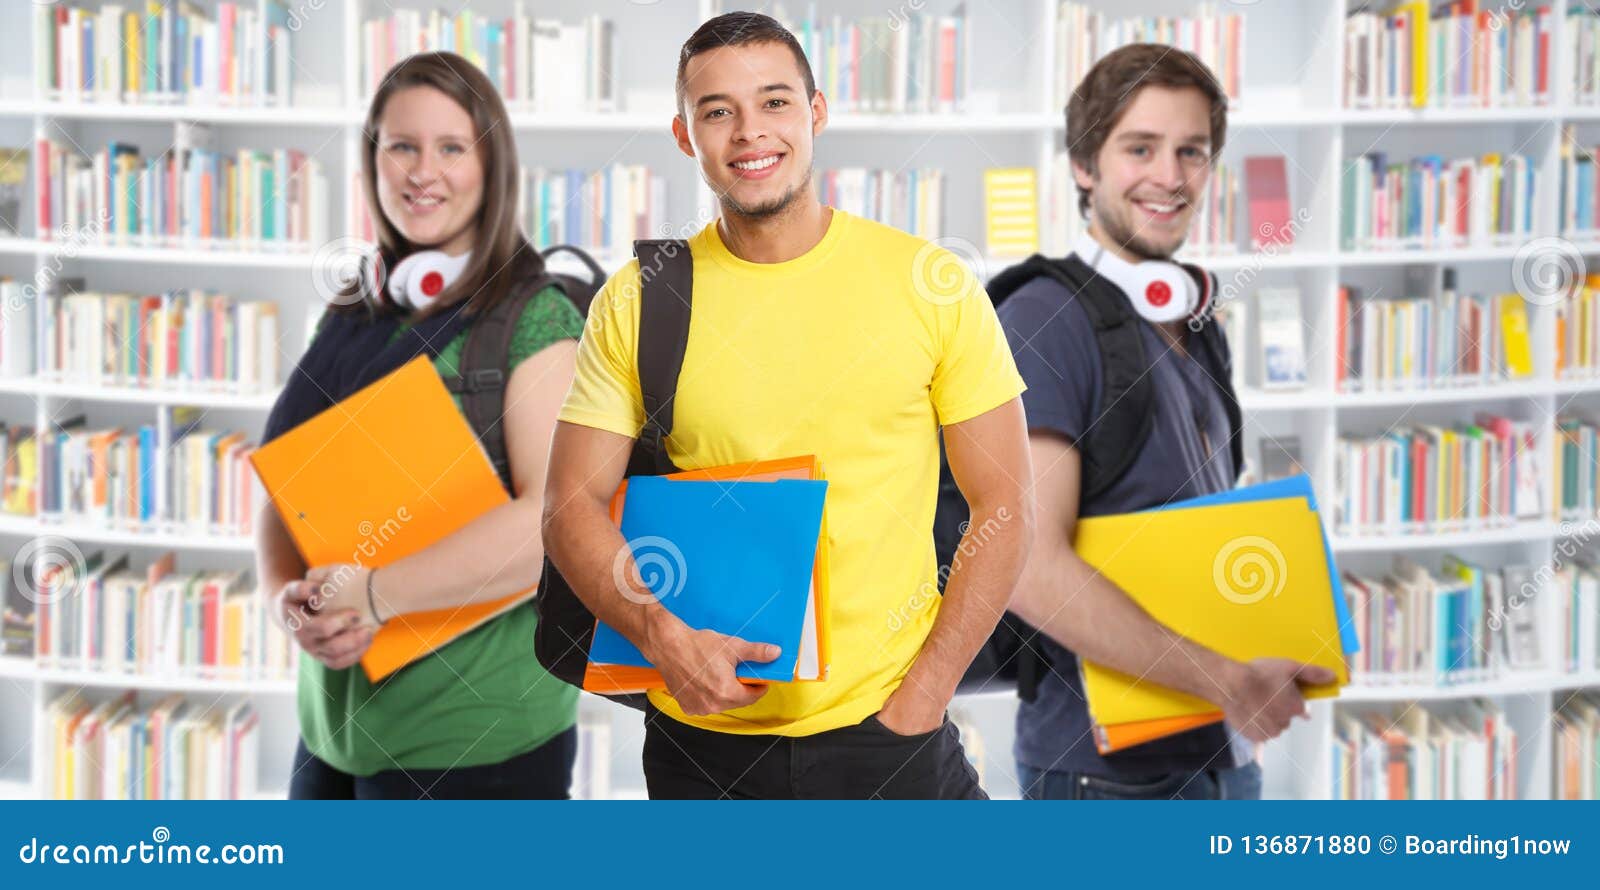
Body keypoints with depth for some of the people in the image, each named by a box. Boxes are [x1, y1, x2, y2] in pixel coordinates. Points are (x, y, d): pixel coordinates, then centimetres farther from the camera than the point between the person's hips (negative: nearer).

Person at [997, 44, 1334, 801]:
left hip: (1225, 754, 8)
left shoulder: (1195, 327, 11)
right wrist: (1227, 681, -22)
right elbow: (1029, 569, -24)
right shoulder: (1042, 324, -16)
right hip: (1109, 770, -7)